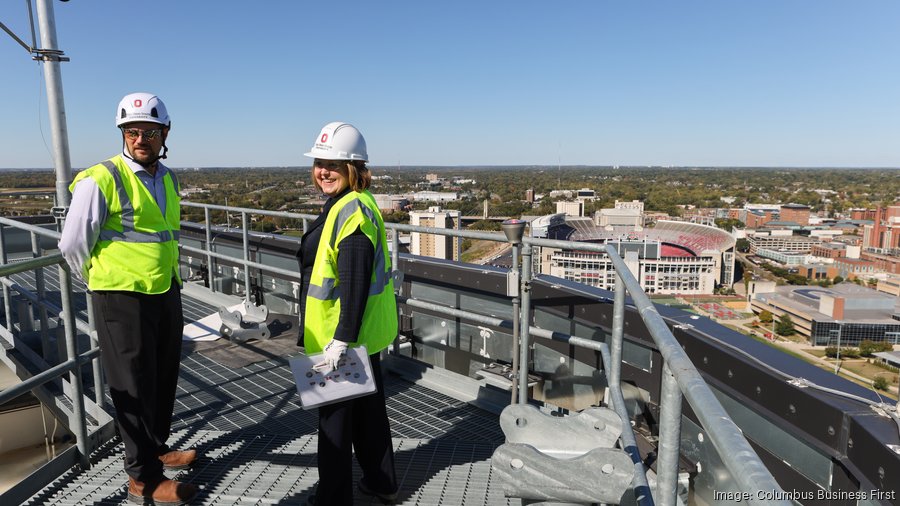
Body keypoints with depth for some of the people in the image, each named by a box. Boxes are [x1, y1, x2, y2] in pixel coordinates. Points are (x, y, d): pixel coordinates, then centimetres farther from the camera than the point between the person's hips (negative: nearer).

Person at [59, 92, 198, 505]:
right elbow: (73, 245, -8)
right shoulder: (99, 181, -15)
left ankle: (157, 448, 40)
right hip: (122, 301, -7)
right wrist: (105, 285, 4)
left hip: (166, 295, 7)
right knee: (134, 387, 4)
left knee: (164, 380, 19)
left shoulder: (168, 180, 8)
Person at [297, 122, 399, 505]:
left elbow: (356, 283, -26)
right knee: (367, 407, 21)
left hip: (344, 337, -10)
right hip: (363, 334, 10)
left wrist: (341, 341, -24)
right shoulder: (345, 204, 12)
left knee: (335, 417, 6)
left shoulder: (352, 209, -21)